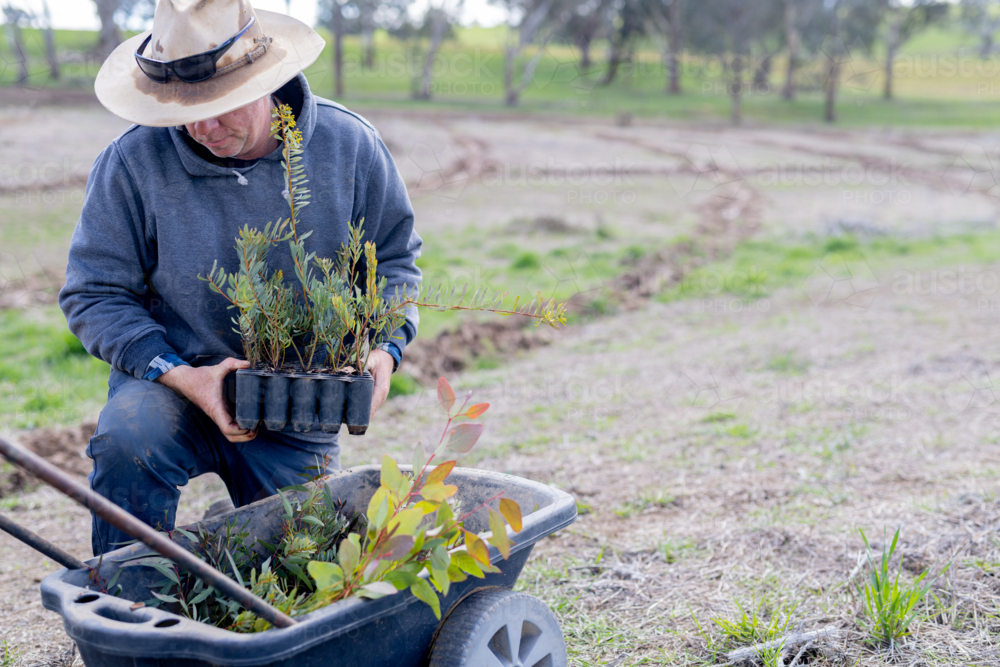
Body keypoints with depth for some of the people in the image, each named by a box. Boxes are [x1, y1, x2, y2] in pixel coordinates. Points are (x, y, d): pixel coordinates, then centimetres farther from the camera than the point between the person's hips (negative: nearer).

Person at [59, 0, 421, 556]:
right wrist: (180, 376, -21)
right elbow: (94, 294, -8)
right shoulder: (133, 163, -14)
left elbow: (395, 258, 6)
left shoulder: (348, 146, -7)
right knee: (128, 439, -34)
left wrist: (384, 348, -12)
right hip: (173, 380, -2)